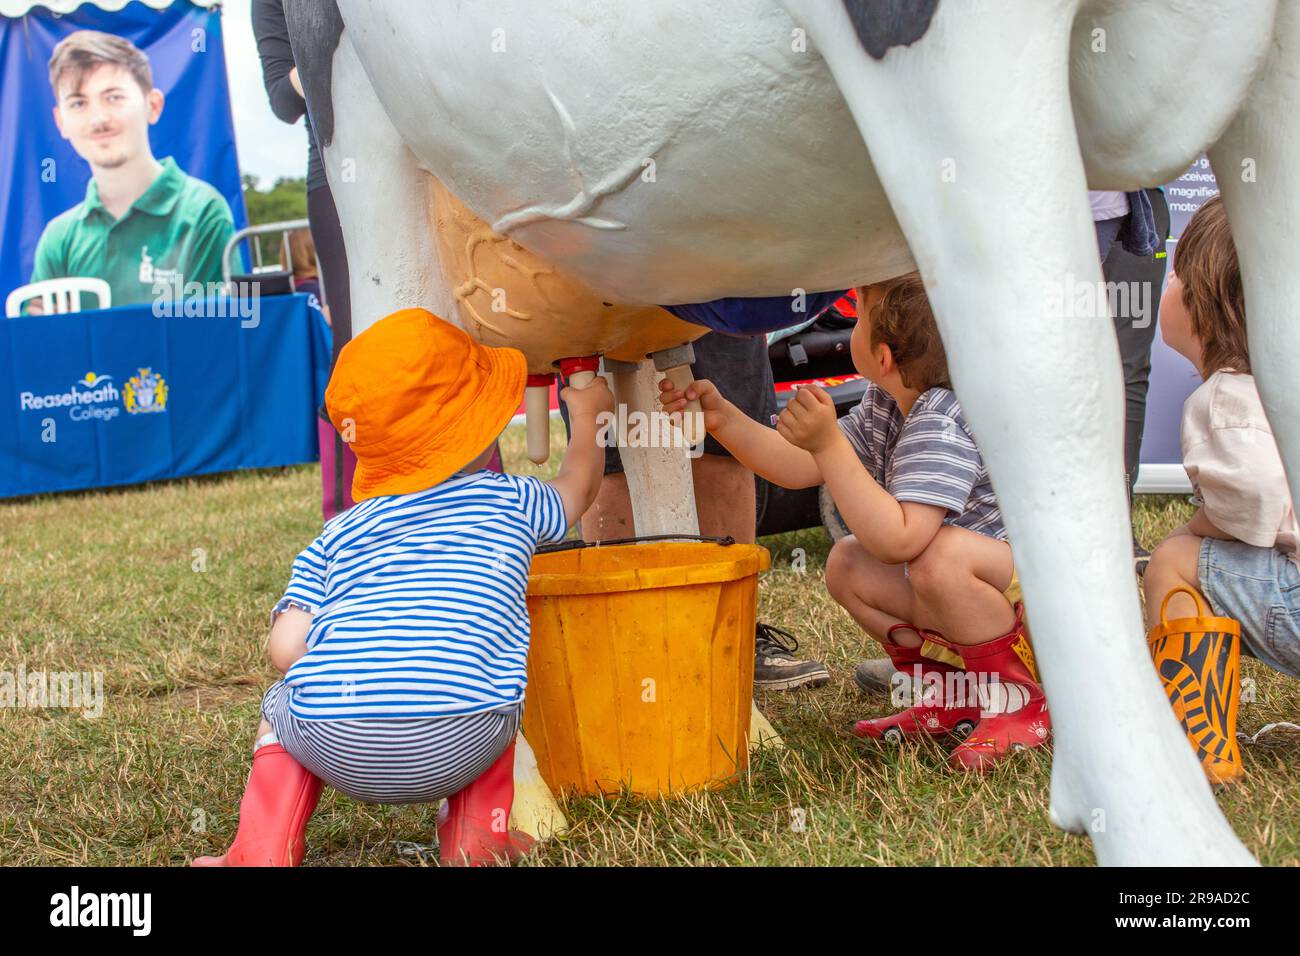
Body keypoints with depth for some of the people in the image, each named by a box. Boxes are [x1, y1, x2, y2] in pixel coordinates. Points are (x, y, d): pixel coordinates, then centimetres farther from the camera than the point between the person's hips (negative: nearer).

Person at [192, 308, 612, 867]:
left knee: (279, 708, 32)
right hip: (455, 750, 0)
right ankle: (476, 832, 24)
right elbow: (578, 484, 43)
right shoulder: (510, 502, 20)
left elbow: (286, 648, 9)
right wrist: (588, 416, 64)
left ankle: (264, 848, 18)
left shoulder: (338, 534, 20)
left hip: (337, 748, 1)